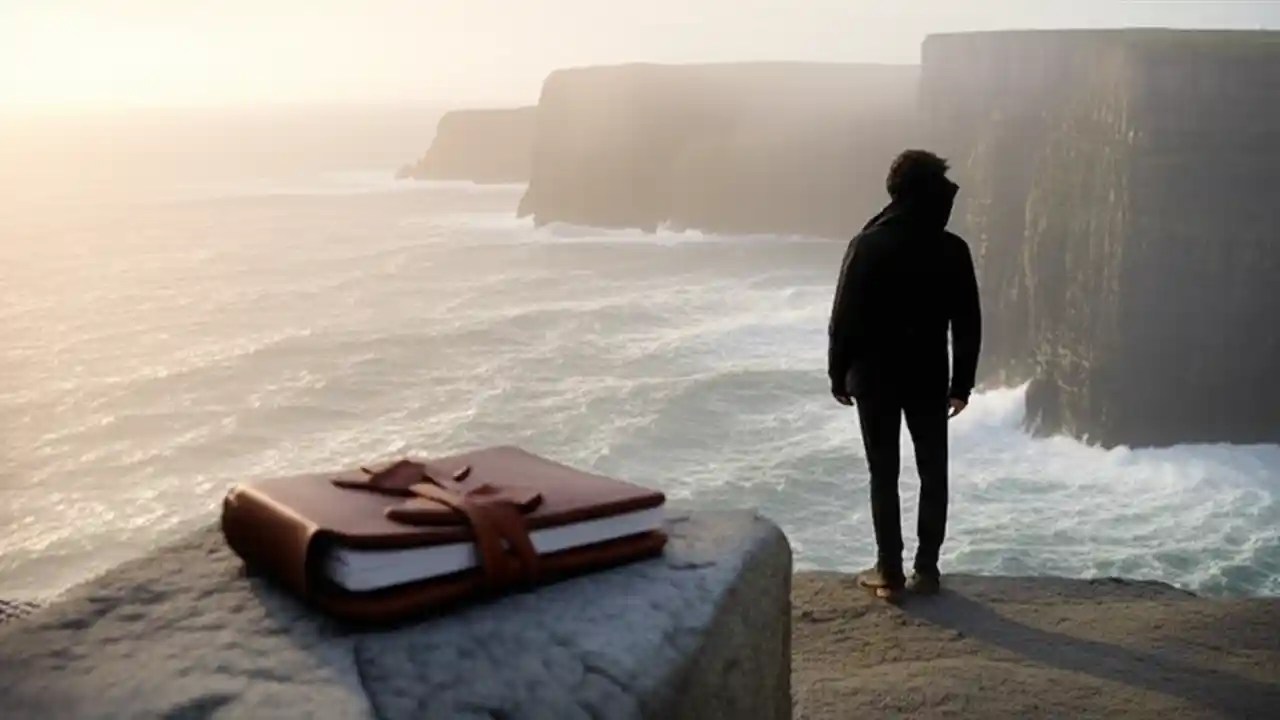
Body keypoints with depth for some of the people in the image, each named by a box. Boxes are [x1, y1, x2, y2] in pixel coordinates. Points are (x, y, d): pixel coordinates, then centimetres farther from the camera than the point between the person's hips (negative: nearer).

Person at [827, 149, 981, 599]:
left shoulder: (868, 244, -9)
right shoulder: (952, 249, -3)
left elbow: (844, 315, -8)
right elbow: (967, 322, 1)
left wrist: (838, 373, 3)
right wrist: (962, 382, 9)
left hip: (874, 375, -1)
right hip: (929, 376, 1)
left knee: (884, 474, 6)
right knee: (933, 472, 11)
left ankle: (889, 571, 8)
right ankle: (926, 569, 13)